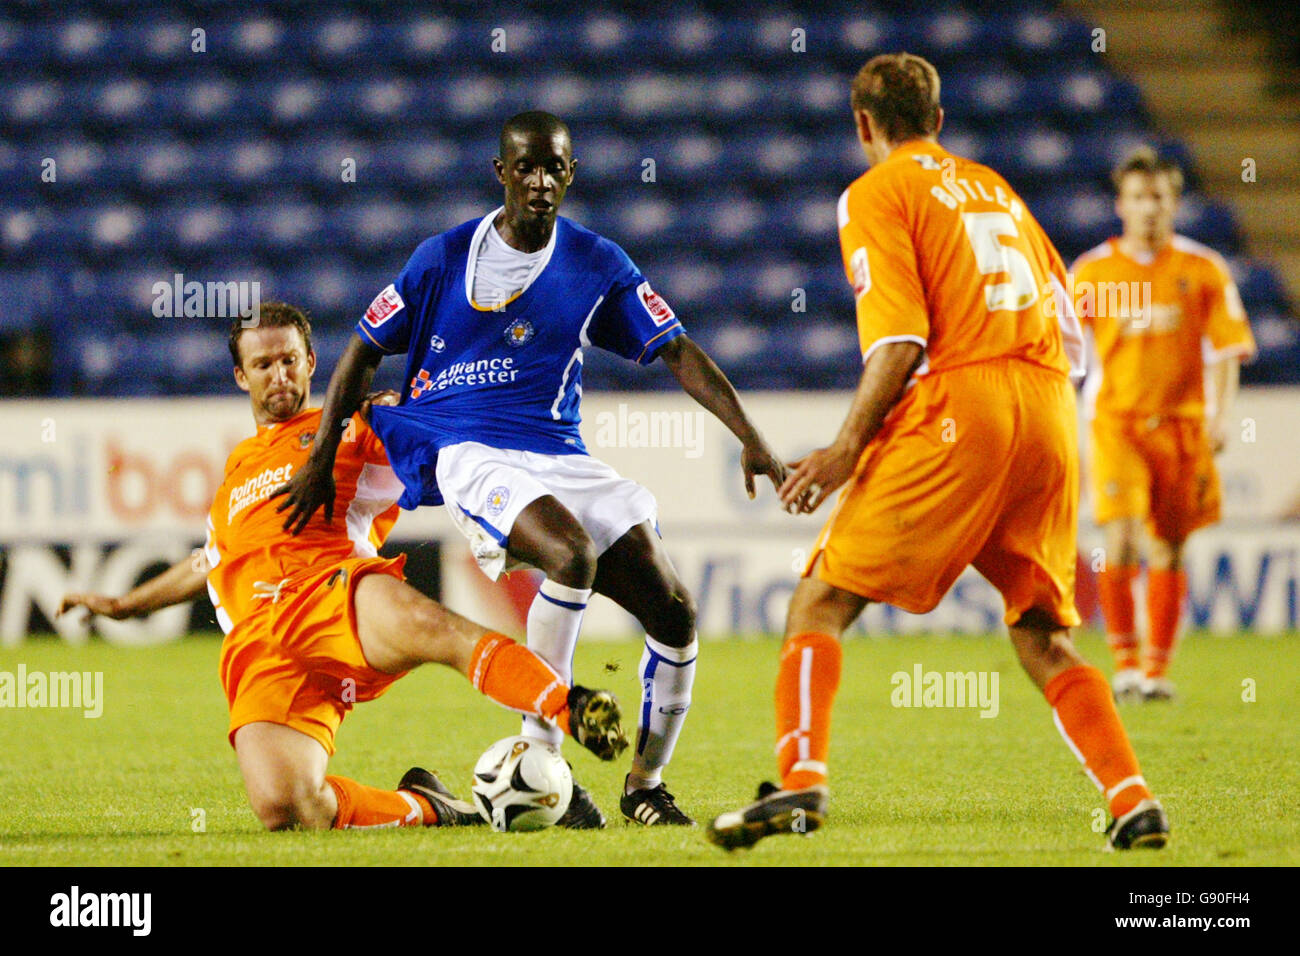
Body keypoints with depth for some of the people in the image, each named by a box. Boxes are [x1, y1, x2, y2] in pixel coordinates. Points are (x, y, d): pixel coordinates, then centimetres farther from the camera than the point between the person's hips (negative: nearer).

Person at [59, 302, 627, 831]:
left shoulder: (349, 426, 24)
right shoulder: (238, 466, 38)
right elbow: (211, 562, 54)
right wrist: (123, 606, 61)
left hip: (336, 594, -3)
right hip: (259, 648, 3)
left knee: (422, 623, -44)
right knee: (282, 808, -29)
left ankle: (574, 711, -50)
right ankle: (422, 810, -7)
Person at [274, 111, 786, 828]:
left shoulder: (597, 264, 7)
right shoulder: (445, 257, 2)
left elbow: (677, 352, 5)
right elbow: (365, 352, 9)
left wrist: (749, 439, -6)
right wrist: (320, 461, 4)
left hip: (559, 455, 4)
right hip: (464, 451, -4)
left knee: (673, 611, -10)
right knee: (572, 554, -35)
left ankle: (645, 784, 10)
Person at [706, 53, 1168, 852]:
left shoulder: (878, 193, 5)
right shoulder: (995, 189, 26)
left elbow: (899, 342, -8)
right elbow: (1071, 339, 20)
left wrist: (847, 450, -5)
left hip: (956, 405, -6)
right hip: (1049, 414, 6)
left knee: (823, 598, 0)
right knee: (1043, 633, 14)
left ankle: (801, 780, -18)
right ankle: (1134, 800, -1)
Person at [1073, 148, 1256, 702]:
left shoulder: (1203, 270, 3)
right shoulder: (1093, 271, 1)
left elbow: (1226, 350, 5)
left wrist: (1220, 416, -7)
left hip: (1181, 423, 1)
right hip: (1116, 422, -1)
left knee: (1167, 552, 6)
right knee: (1121, 541, -16)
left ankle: (1157, 669, 18)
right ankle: (1124, 662, -5)